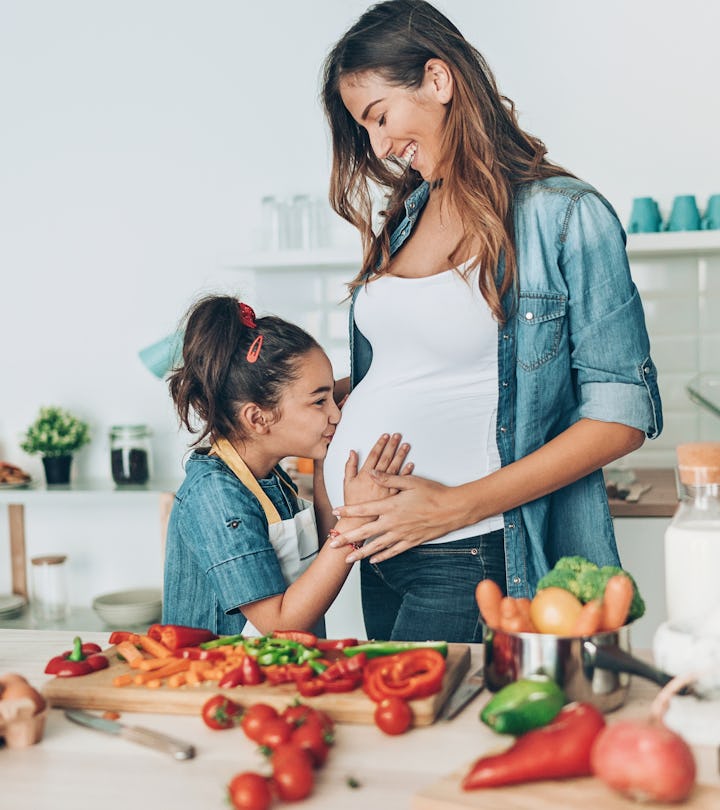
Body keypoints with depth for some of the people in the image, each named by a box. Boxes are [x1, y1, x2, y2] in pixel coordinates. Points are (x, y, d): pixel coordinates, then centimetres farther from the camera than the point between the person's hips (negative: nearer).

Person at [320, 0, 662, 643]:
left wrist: (458, 505, -16)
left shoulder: (567, 216, -8)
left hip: (470, 554, -6)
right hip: (375, 539, 6)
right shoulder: (404, 216, 12)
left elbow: (623, 414, -12)